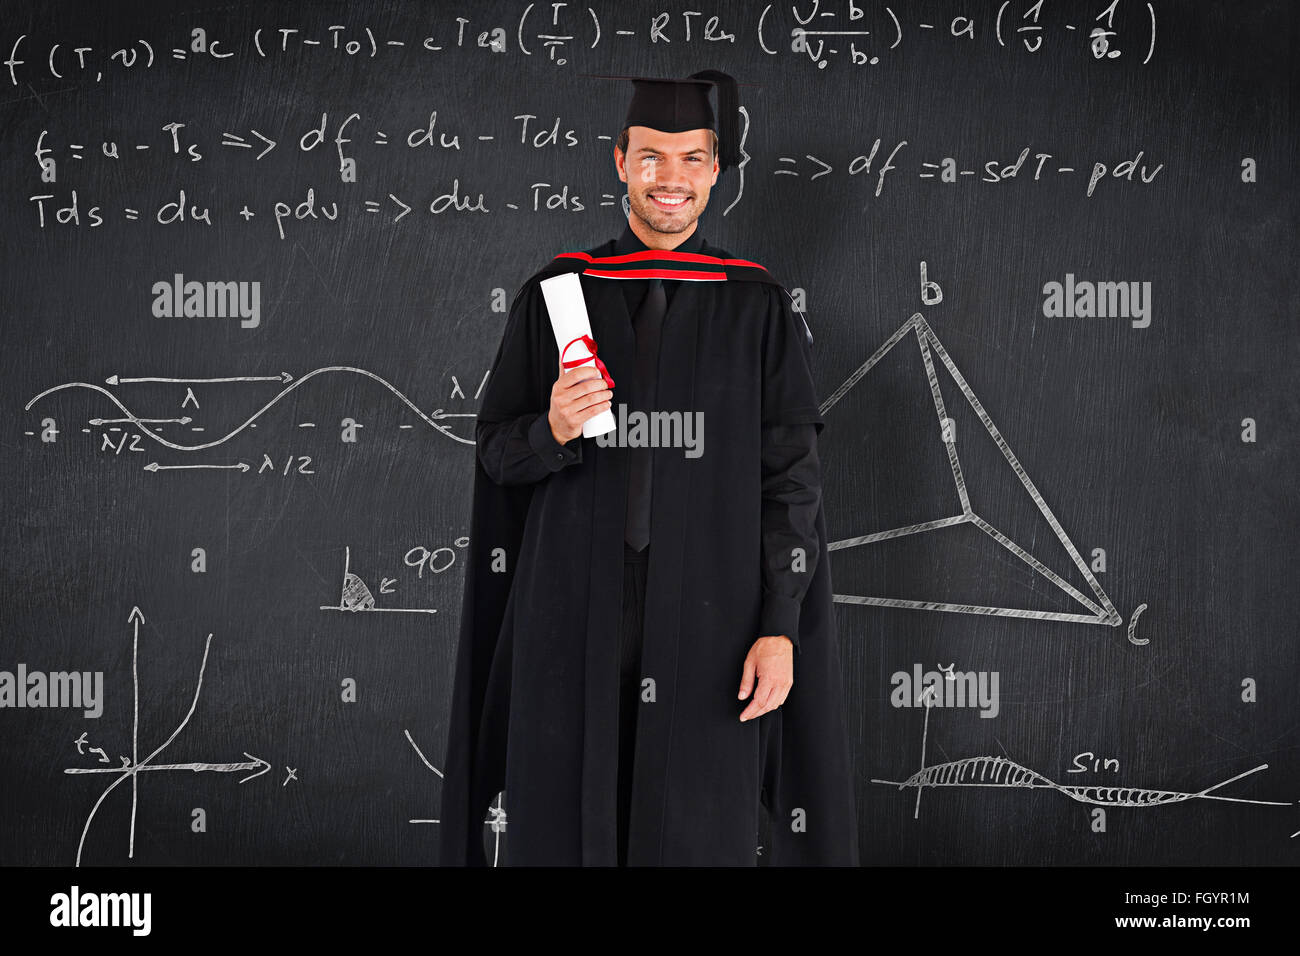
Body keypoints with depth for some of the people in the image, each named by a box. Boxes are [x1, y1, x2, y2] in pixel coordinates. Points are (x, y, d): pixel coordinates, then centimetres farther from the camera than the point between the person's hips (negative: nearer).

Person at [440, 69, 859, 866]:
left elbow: (792, 479, 0)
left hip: (705, 620, -1)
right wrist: (553, 429, -15)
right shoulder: (556, 294, 6)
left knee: (696, 832, 3)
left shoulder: (758, 308, 2)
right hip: (573, 614, 1)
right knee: (567, 825, 5)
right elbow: (496, 454, 7)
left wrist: (780, 629, -7)